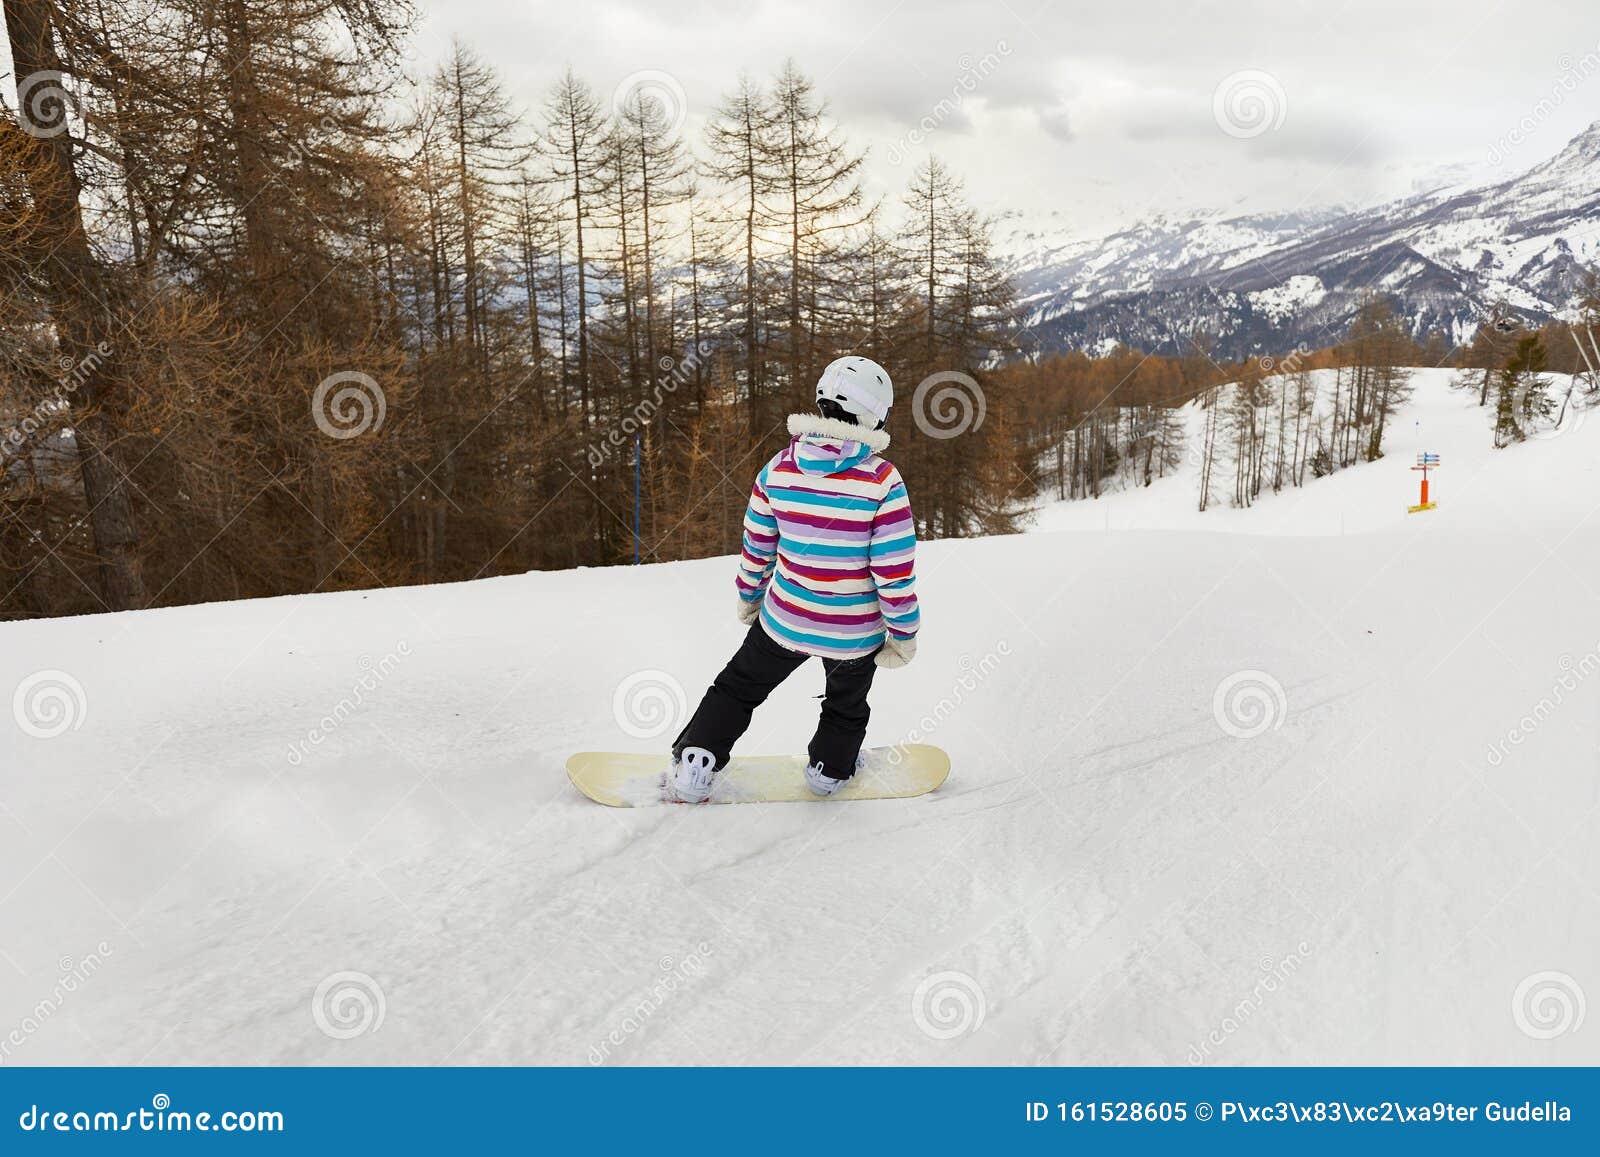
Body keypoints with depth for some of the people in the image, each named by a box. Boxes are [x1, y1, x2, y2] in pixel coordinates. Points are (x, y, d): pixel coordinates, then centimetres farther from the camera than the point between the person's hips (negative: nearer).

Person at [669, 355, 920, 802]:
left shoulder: (779, 467, -10)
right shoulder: (882, 481, -21)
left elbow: (756, 546, 1)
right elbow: (894, 570, -18)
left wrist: (748, 596, 18)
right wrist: (903, 632, -5)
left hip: (785, 620, 2)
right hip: (855, 633, -1)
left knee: (739, 686, 24)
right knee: (846, 706, 28)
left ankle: (696, 766, 20)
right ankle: (830, 768, 48)